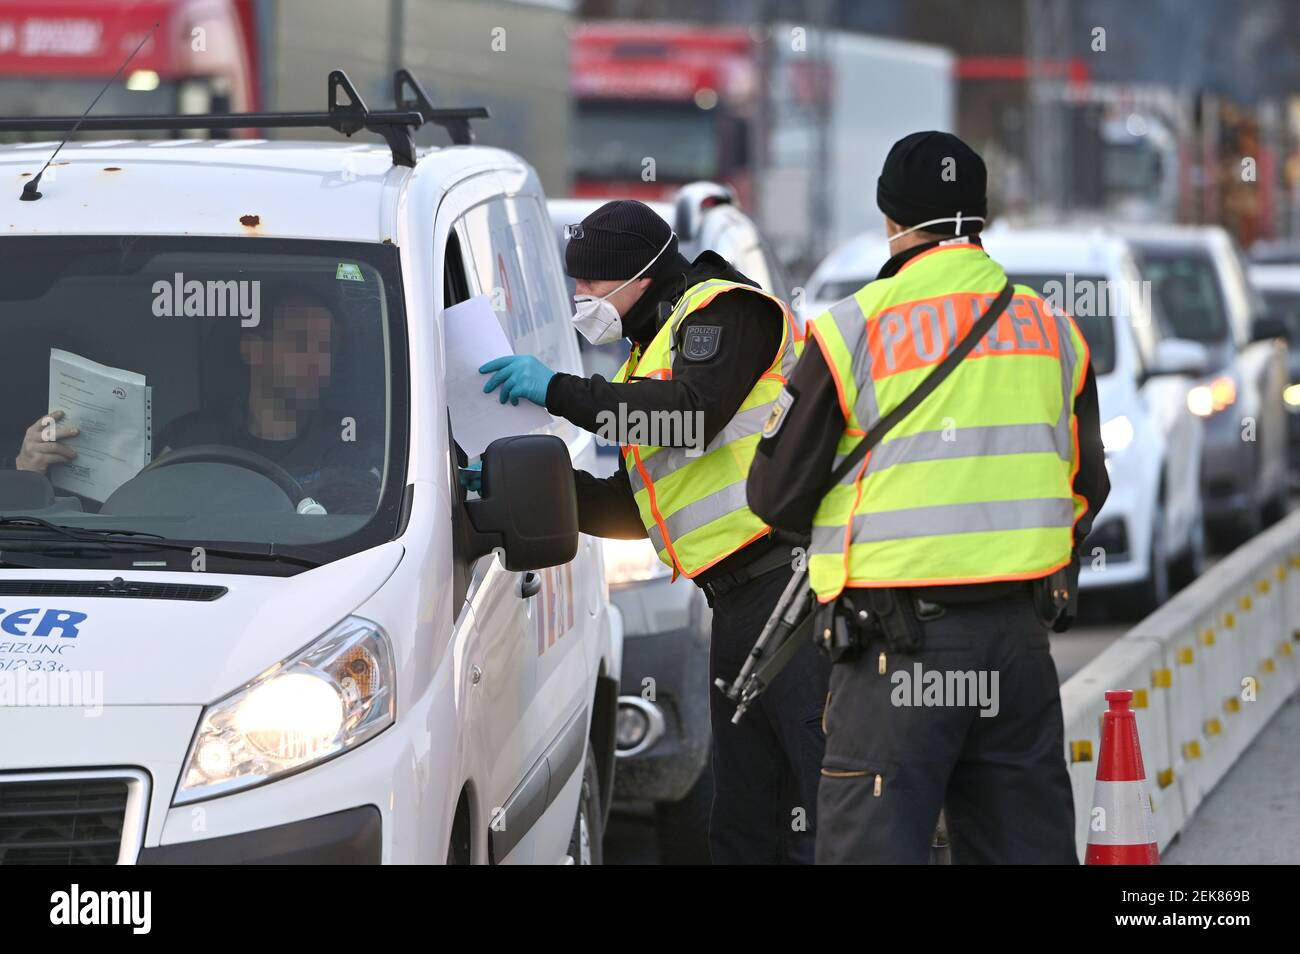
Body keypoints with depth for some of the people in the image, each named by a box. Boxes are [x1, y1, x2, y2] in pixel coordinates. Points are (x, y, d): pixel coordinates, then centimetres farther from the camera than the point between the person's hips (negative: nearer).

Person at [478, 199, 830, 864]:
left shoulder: (725, 310, -2)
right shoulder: (652, 355, 27)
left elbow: (692, 413, -21)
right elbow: (633, 509, 25)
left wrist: (560, 391, -15)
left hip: (790, 577, -10)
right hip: (738, 603, 10)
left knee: (824, 793, -15)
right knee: (743, 828, 9)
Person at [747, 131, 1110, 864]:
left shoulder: (856, 329, -6)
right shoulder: (1053, 331, 9)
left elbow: (778, 495, -1)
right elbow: (1087, 489, 18)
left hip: (900, 642, -5)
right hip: (1020, 636, 5)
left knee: (873, 843, -3)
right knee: (1027, 839, 11)